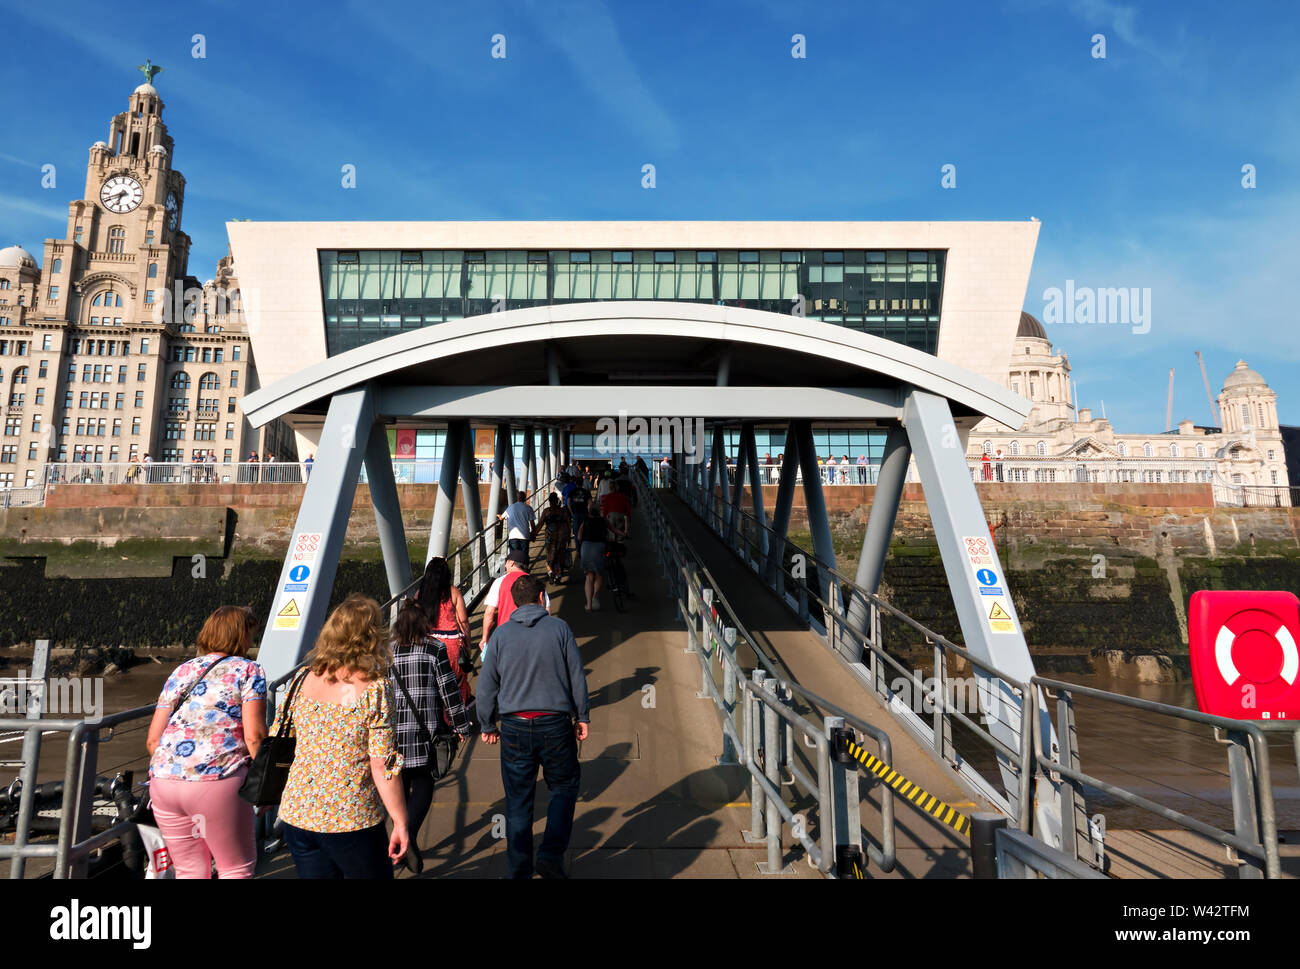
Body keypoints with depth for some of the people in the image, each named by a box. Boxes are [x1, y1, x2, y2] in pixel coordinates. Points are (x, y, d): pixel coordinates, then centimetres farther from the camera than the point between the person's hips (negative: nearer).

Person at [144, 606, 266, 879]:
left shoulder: (180, 671, 19)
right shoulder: (248, 670, 4)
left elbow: (152, 739, 15)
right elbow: (254, 736, -7)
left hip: (163, 782, 5)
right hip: (217, 779, -5)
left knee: (189, 870, 18)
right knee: (237, 867, 12)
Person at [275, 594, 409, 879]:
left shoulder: (303, 679, -1)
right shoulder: (375, 689, -15)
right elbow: (383, 766, -15)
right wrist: (401, 824, -7)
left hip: (296, 814, 5)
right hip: (352, 821, -4)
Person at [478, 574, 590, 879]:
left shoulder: (501, 633, 0)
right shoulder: (559, 628, -3)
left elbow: (487, 685, 3)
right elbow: (577, 676, -1)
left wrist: (488, 726, 14)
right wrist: (582, 716, 9)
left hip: (514, 727, 2)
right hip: (555, 724, -1)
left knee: (518, 800, 12)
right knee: (564, 787, 17)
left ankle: (519, 870, 20)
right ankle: (551, 855, 6)